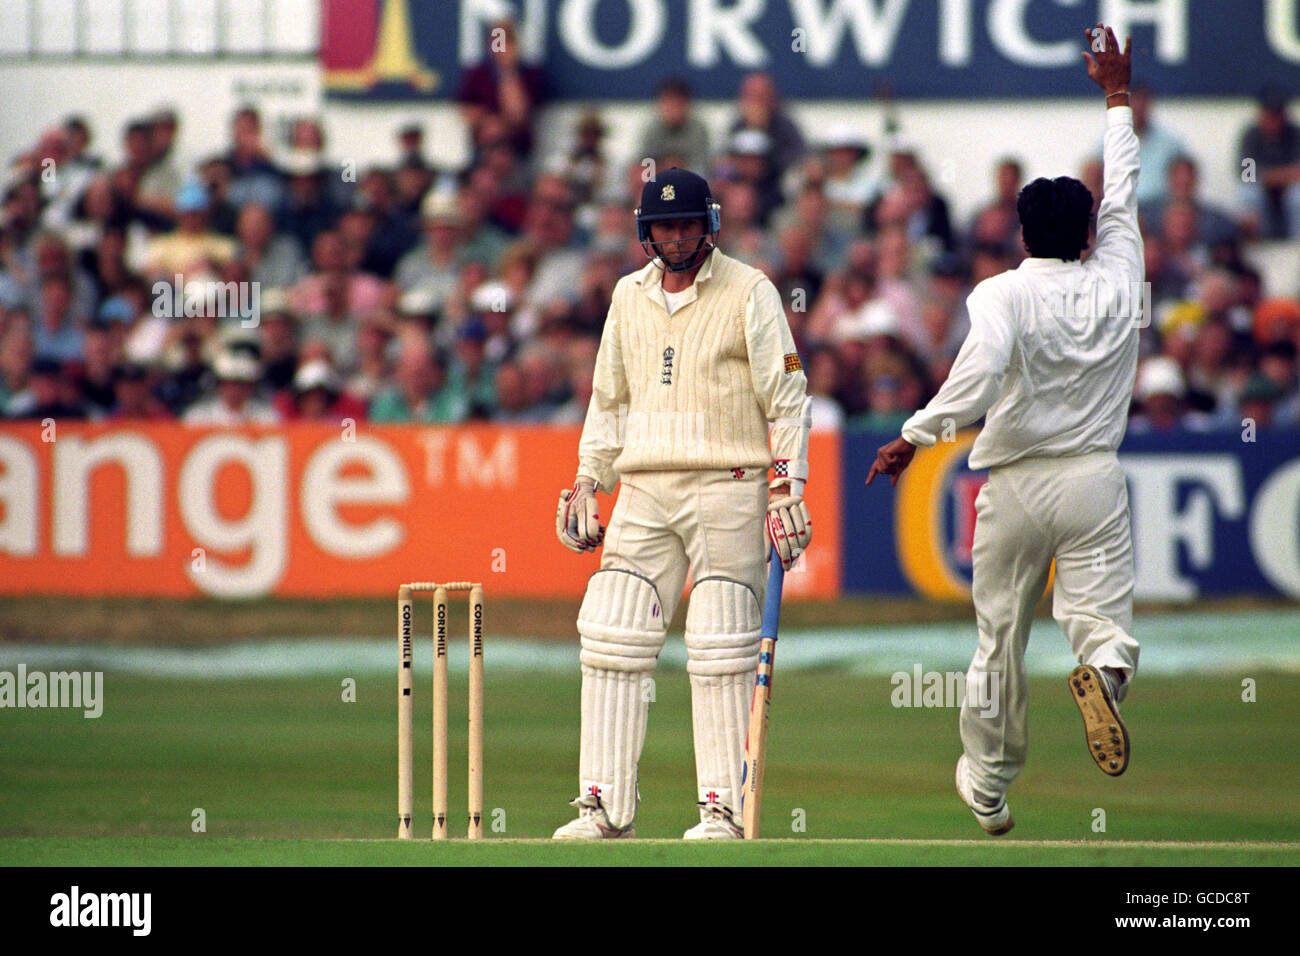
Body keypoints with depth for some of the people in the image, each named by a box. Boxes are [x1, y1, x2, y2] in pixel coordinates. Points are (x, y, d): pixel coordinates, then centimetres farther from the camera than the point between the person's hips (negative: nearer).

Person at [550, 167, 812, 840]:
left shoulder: (749, 292, -1)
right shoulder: (629, 295, 15)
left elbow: (787, 396, -3)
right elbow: (608, 399, 23)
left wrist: (786, 486, -12)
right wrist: (586, 481, 15)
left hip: (728, 488, -5)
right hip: (644, 491, 5)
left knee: (721, 654, -7)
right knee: (611, 641, -3)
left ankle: (725, 808, -4)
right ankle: (605, 804, 0)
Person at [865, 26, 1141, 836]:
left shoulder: (1003, 292, -8)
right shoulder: (1115, 282, 3)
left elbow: (984, 362, -29)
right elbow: (1123, 197, 18)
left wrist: (920, 434, -31)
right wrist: (1118, 98, 30)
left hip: (1016, 486, -1)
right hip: (1096, 480, 1)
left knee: (1001, 641, 10)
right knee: (1104, 615, -4)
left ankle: (989, 786, 20)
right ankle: (1105, 669, -40)